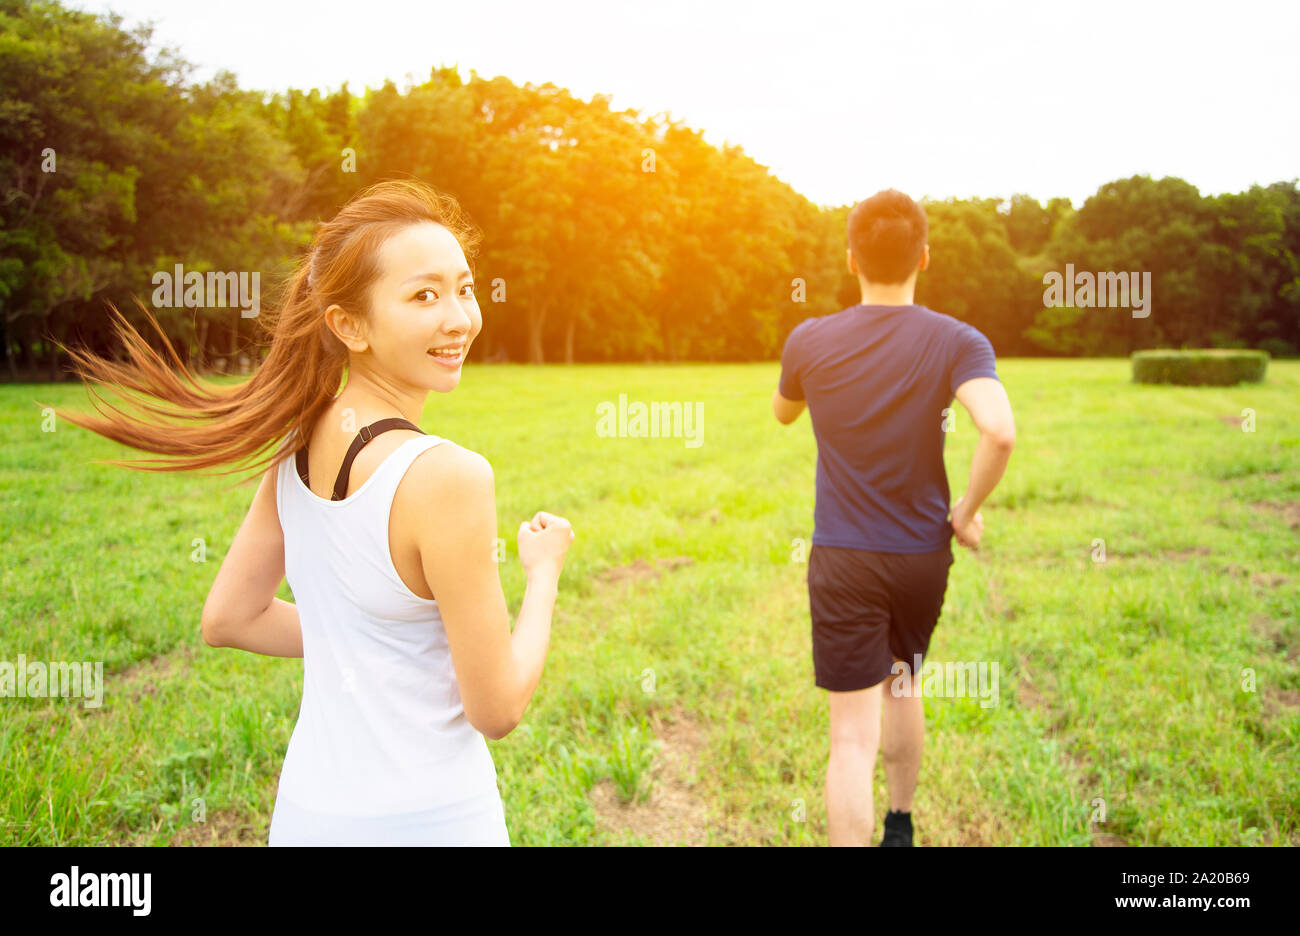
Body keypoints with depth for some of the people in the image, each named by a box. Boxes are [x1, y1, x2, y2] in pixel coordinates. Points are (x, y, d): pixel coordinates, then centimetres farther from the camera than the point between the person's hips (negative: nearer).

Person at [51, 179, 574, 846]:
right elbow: (496, 709, -17)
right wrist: (544, 571, -4)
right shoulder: (447, 477, -24)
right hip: (425, 820, -6)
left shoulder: (297, 447, -3)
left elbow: (228, 620, 8)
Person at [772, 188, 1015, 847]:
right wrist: (968, 511, -11)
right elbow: (1000, 432, -27)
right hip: (924, 554, 2)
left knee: (854, 734, -2)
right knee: (902, 685, 27)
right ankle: (900, 826, 46)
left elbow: (783, 412, 15)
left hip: (843, 559, -2)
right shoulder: (956, 342, -10)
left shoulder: (809, 341, -6)